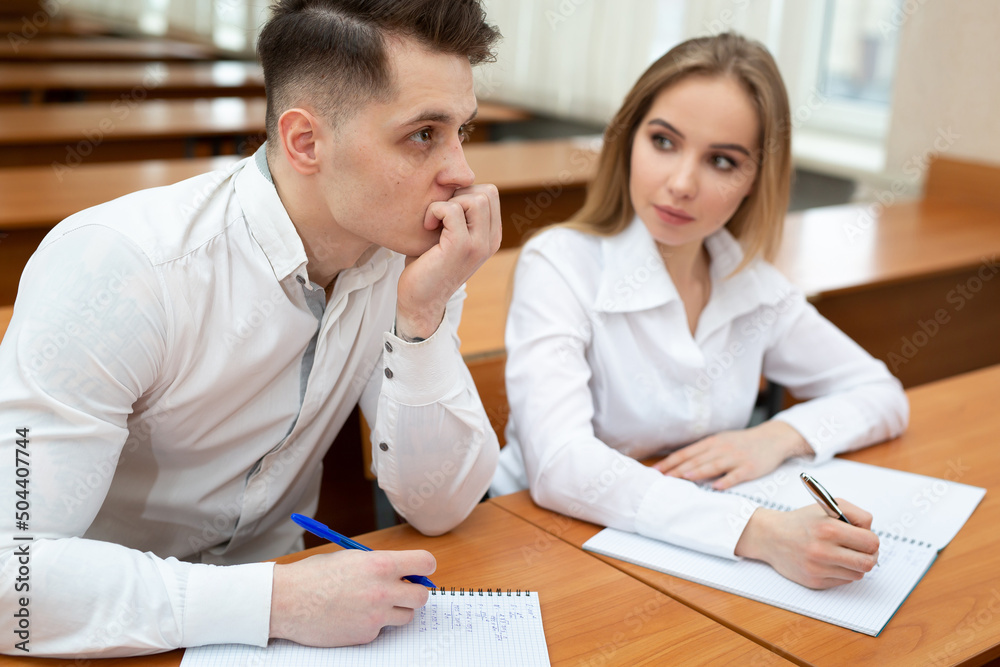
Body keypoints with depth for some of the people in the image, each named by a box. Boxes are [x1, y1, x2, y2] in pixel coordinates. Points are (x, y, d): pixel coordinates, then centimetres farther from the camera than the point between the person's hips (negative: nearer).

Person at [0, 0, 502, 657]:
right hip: (131, 641, -2)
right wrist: (279, 600, -31)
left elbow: (437, 509, -8)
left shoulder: (415, 252, -8)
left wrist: (423, 316, -20)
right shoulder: (114, 264, -23)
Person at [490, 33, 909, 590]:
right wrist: (759, 533, -36)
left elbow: (883, 397, 12)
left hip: (696, 556, 5)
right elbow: (558, 466, -28)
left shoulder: (753, 282, 2)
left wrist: (781, 436, -8)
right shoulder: (560, 266, -14)